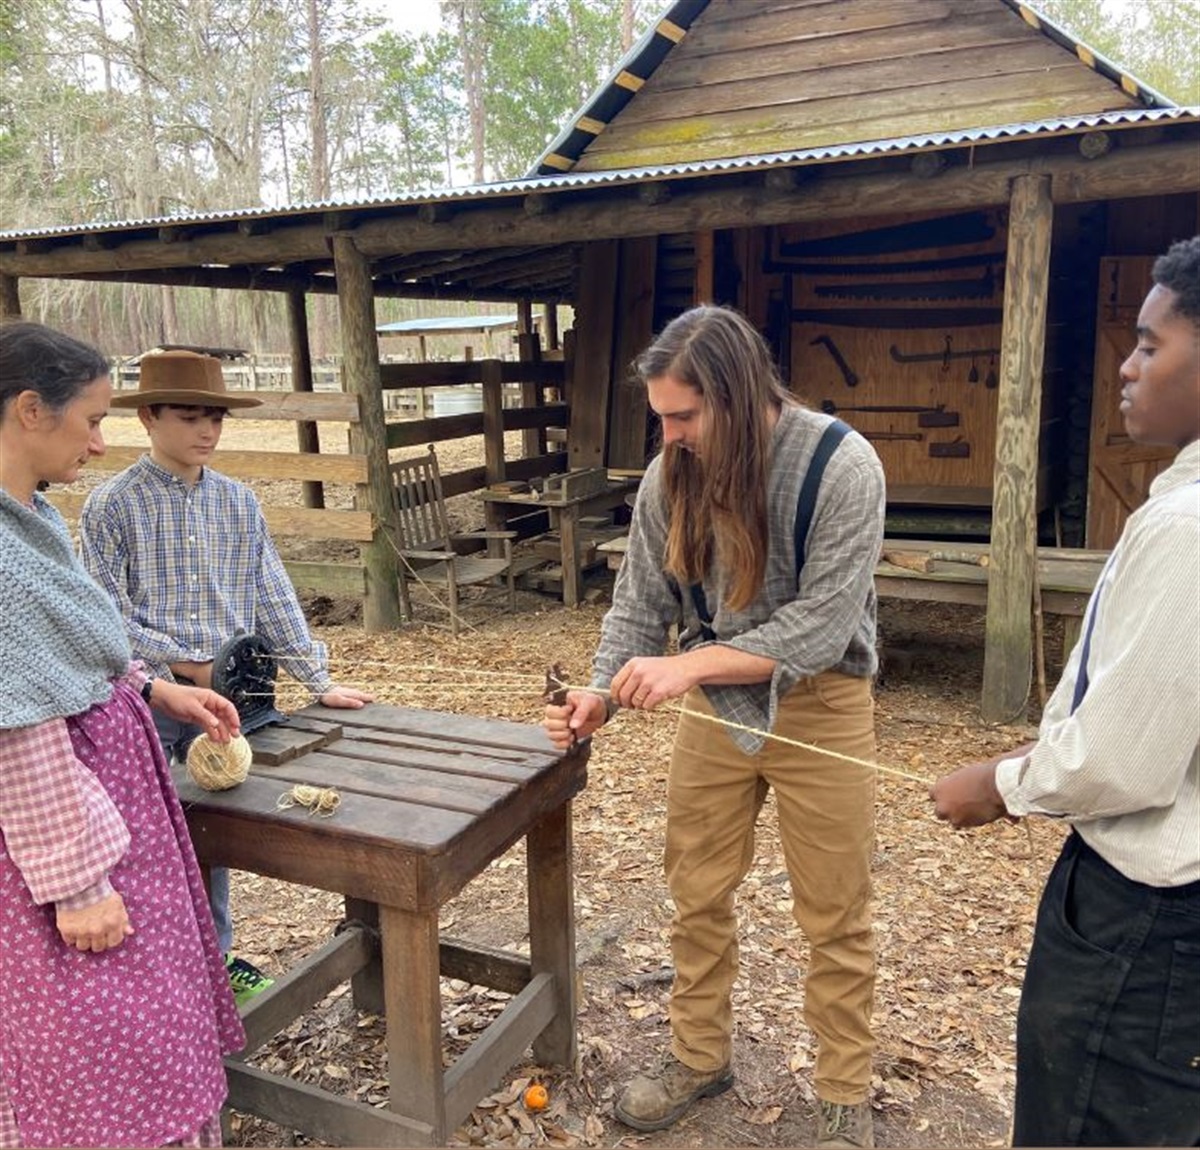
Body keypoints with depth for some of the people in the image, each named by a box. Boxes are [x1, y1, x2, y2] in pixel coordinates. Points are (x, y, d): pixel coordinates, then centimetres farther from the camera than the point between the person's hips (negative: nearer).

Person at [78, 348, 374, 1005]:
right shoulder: (112, 505, -9)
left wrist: (318, 681, -1)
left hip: (221, 698, 4)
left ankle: (215, 953, 33)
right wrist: (180, 662, -16)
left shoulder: (238, 502, 3)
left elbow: (273, 597, 3)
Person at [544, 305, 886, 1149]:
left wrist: (687, 665, -30)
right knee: (698, 896, 14)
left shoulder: (842, 467, -20)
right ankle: (700, 1057, 37)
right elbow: (639, 603, -1)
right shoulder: (670, 473, -7)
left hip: (817, 706, -4)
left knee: (835, 917, 9)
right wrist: (602, 694, -18)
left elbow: (822, 623, -24)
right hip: (715, 704, 4)